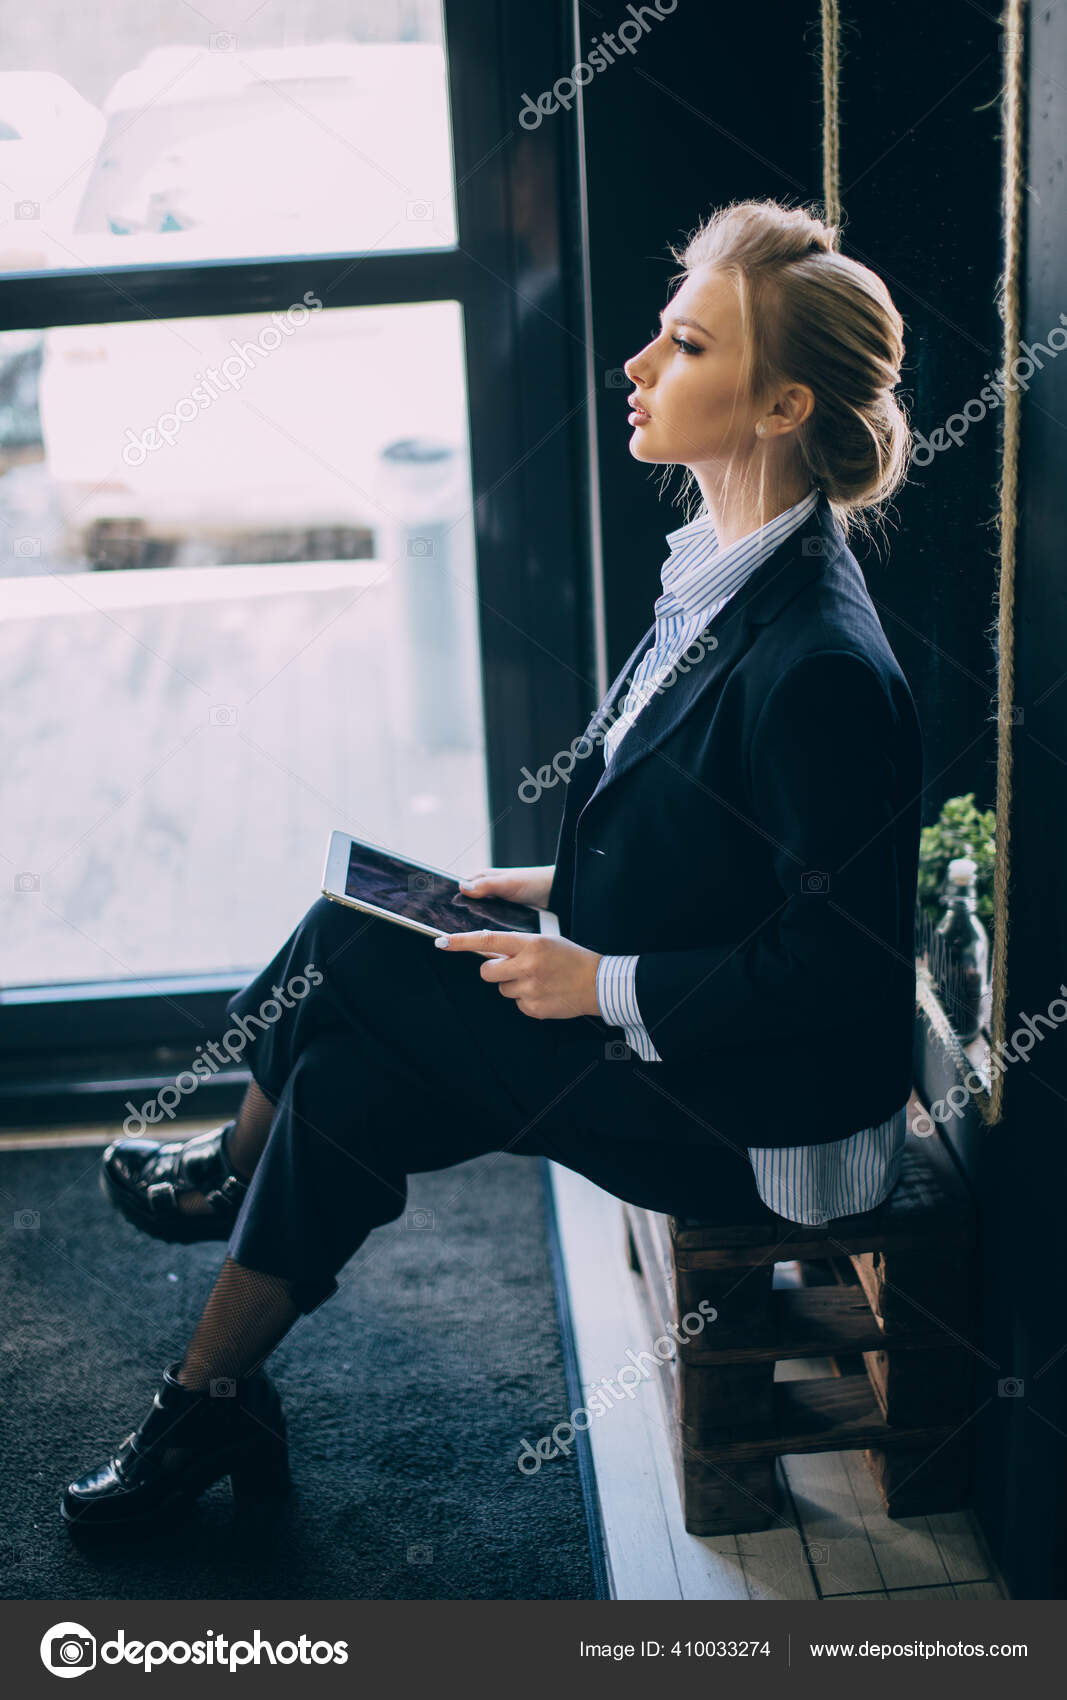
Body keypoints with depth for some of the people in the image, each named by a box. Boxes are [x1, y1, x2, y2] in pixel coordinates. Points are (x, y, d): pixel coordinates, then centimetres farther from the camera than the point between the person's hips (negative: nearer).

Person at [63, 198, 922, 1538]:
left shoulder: (818, 668, -28)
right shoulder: (727, 573, 2)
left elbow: (838, 965, -24)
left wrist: (601, 984, -19)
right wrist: (569, 887, 5)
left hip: (774, 1124, -8)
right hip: (670, 1031, 8)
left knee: (355, 953, -10)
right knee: (354, 1081, -1)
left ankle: (238, 1170, 19)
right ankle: (217, 1402, 20)